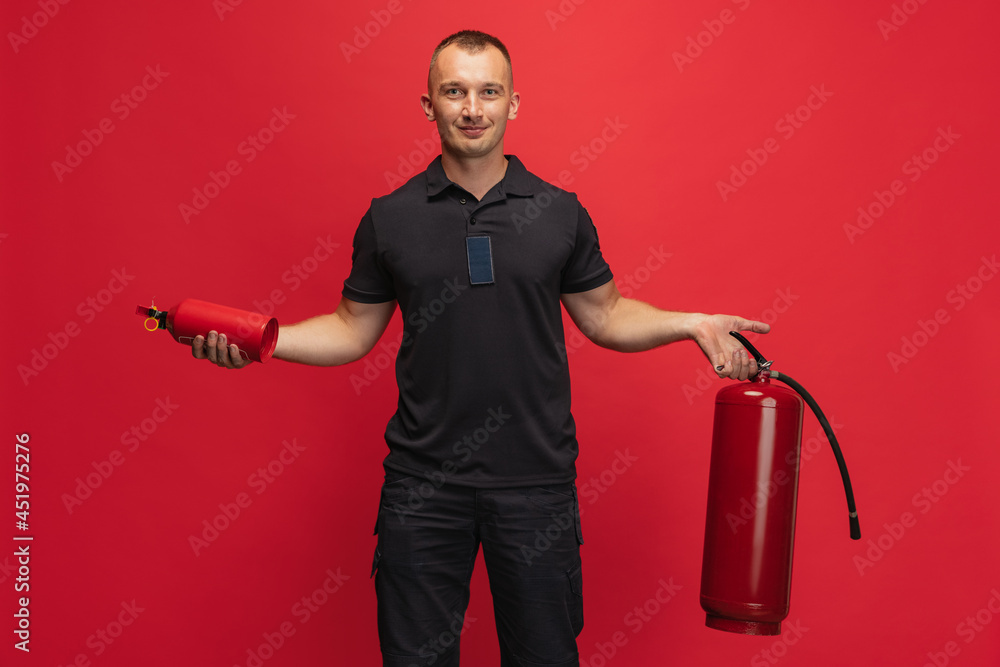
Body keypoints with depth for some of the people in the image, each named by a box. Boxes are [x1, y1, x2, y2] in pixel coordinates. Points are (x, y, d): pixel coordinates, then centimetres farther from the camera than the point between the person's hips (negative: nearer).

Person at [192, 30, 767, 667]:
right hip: (423, 482, 0)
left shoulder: (561, 213, 1)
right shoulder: (389, 218, 1)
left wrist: (692, 324, -3)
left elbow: (604, 315, 9)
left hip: (536, 480, 1)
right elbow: (354, 329, 6)